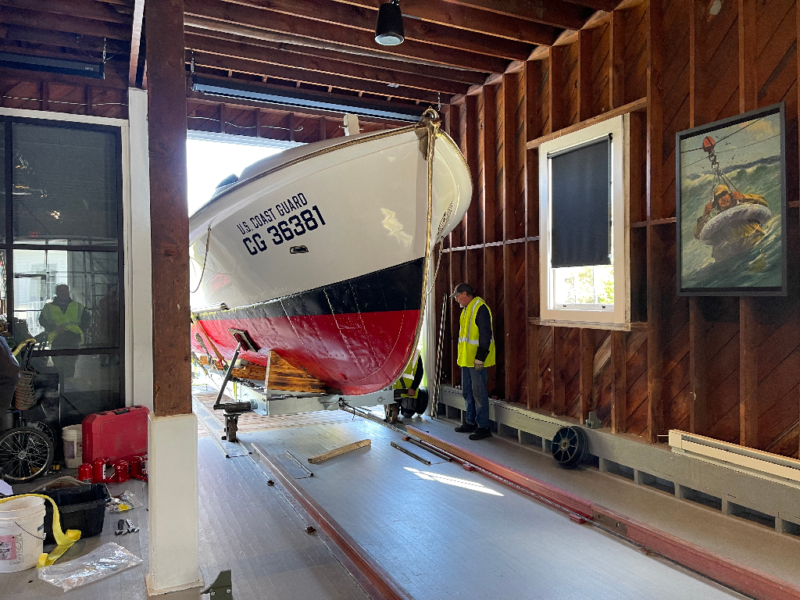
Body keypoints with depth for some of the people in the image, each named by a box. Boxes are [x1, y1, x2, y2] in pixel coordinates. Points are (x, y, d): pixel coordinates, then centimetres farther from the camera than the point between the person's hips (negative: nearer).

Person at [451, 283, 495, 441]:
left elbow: (485, 335, -21)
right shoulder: (466, 309, 16)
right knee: (467, 391, 16)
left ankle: (483, 427, 2)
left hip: (476, 360, -10)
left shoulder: (480, 308, -16)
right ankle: (470, 422, 27)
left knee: (479, 393, -5)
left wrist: (480, 357, -22)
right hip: (466, 359, 10)